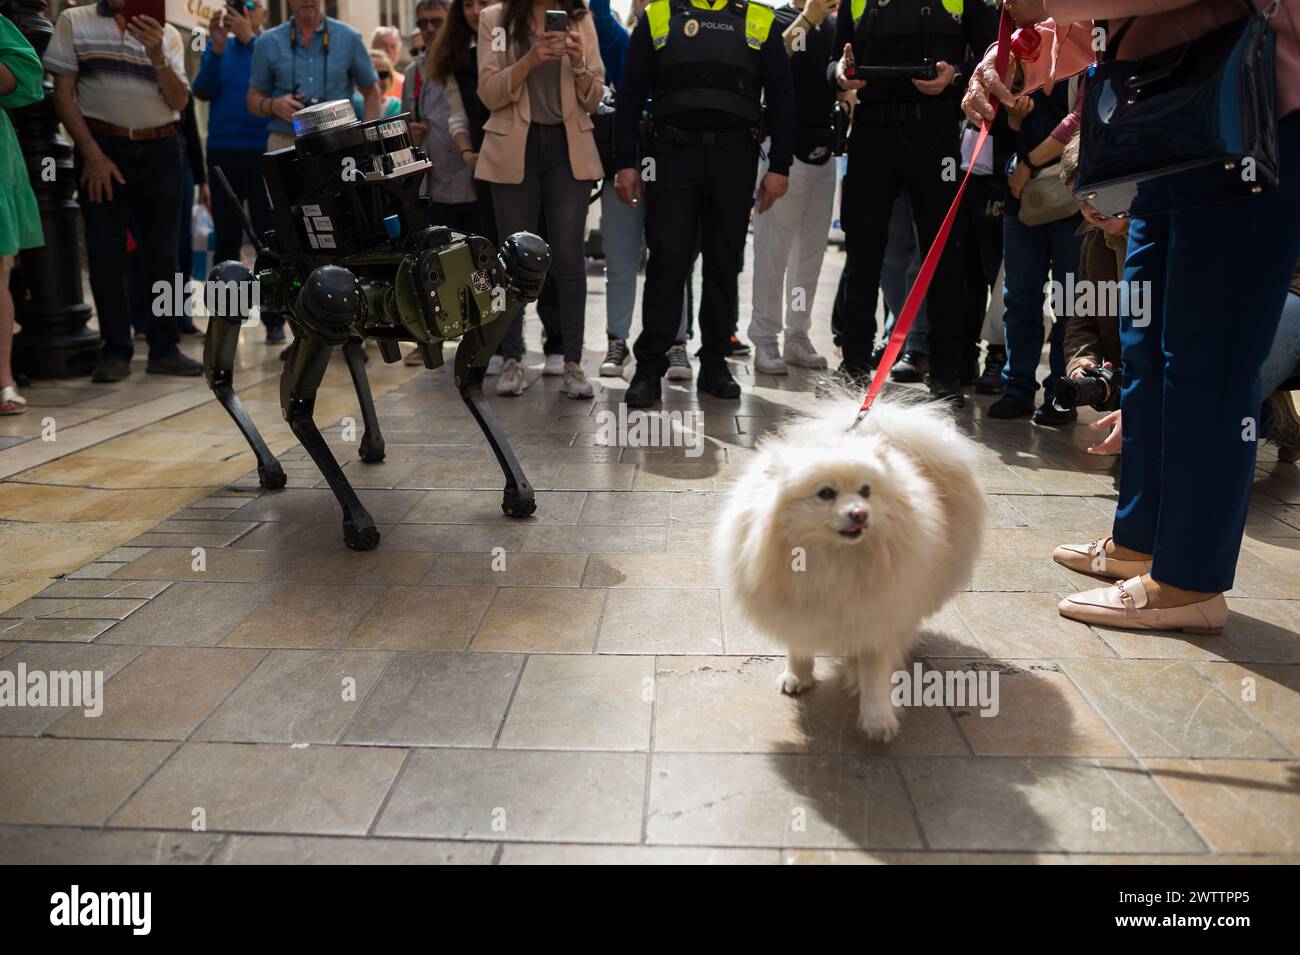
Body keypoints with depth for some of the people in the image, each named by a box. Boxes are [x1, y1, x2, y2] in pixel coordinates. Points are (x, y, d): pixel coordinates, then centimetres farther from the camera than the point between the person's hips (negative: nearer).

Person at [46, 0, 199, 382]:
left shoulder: (167, 35, 8)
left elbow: (180, 101, -2)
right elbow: (63, 95, 1)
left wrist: (157, 56, -17)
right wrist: (92, 154, -9)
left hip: (160, 149, 2)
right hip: (101, 146, -1)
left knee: (163, 251, 1)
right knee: (105, 253, -2)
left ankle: (164, 348, 7)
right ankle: (115, 351, 4)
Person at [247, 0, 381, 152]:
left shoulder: (349, 37, 6)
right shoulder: (268, 43, 8)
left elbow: (372, 93, 11)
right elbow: (253, 99, 13)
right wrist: (273, 106, -11)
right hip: (285, 144, 1)